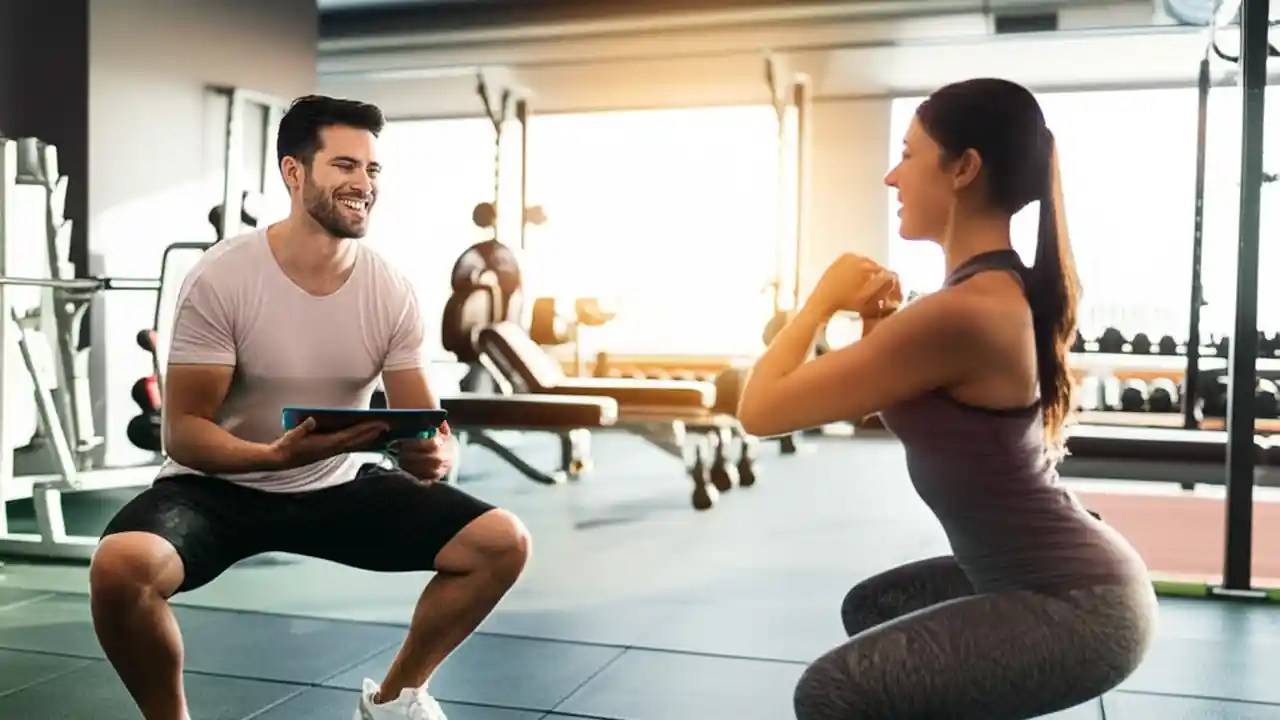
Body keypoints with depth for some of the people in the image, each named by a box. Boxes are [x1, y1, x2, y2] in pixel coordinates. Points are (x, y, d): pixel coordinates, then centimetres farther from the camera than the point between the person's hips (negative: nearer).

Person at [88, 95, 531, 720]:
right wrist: (276, 454, -38)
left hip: (339, 487, 4)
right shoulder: (221, 278, -18)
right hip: (221, 486, -3)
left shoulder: (392, 291, -7)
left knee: (502, 541, -11)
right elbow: (183, 433, -18)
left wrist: (435, 454, -29)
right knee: (121, 566, -35)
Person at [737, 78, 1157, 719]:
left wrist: (824, 298, -7)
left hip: (1075, 607, -10)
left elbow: (762, 408, -22)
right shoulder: (1001, 289, 6)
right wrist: (877, 323, 2)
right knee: (872, 606, 26)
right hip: (1061, 580, 10)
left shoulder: (961, 312, -26)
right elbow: (879, 406, 20)